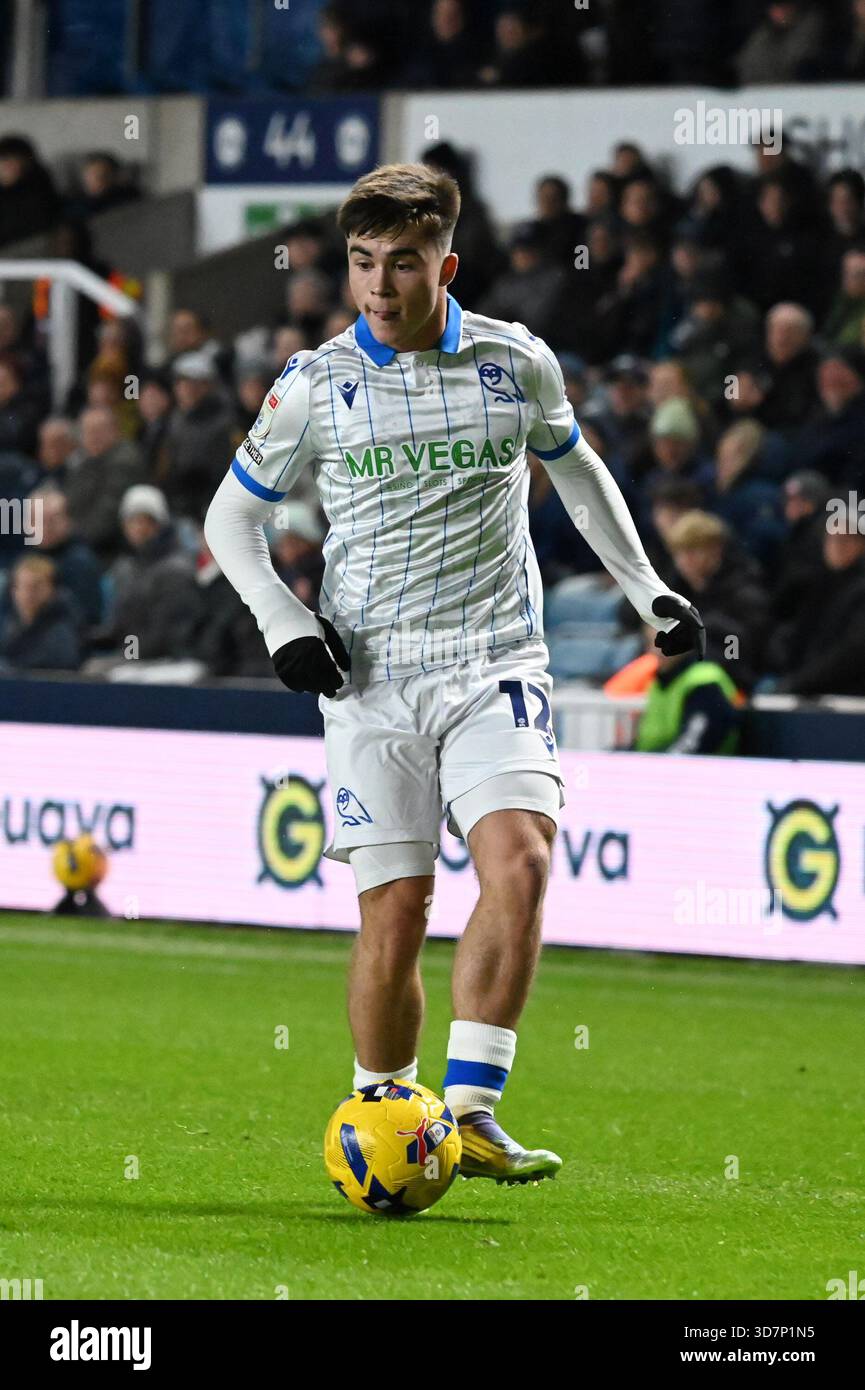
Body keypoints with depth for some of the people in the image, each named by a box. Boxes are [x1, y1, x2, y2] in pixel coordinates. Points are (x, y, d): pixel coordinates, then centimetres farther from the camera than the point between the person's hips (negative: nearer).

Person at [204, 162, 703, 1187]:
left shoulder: (517, 363, 5)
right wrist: (282, 622, -3)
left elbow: (576, 471, 25)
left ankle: (470, 1113, -21)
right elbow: (230, 516, 13)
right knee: (394, 911, -6)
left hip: (496, 662, 1)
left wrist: (649, 592, 23)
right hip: (371, 679, -1)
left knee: (519, 861, -22)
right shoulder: (315, 385, 1)